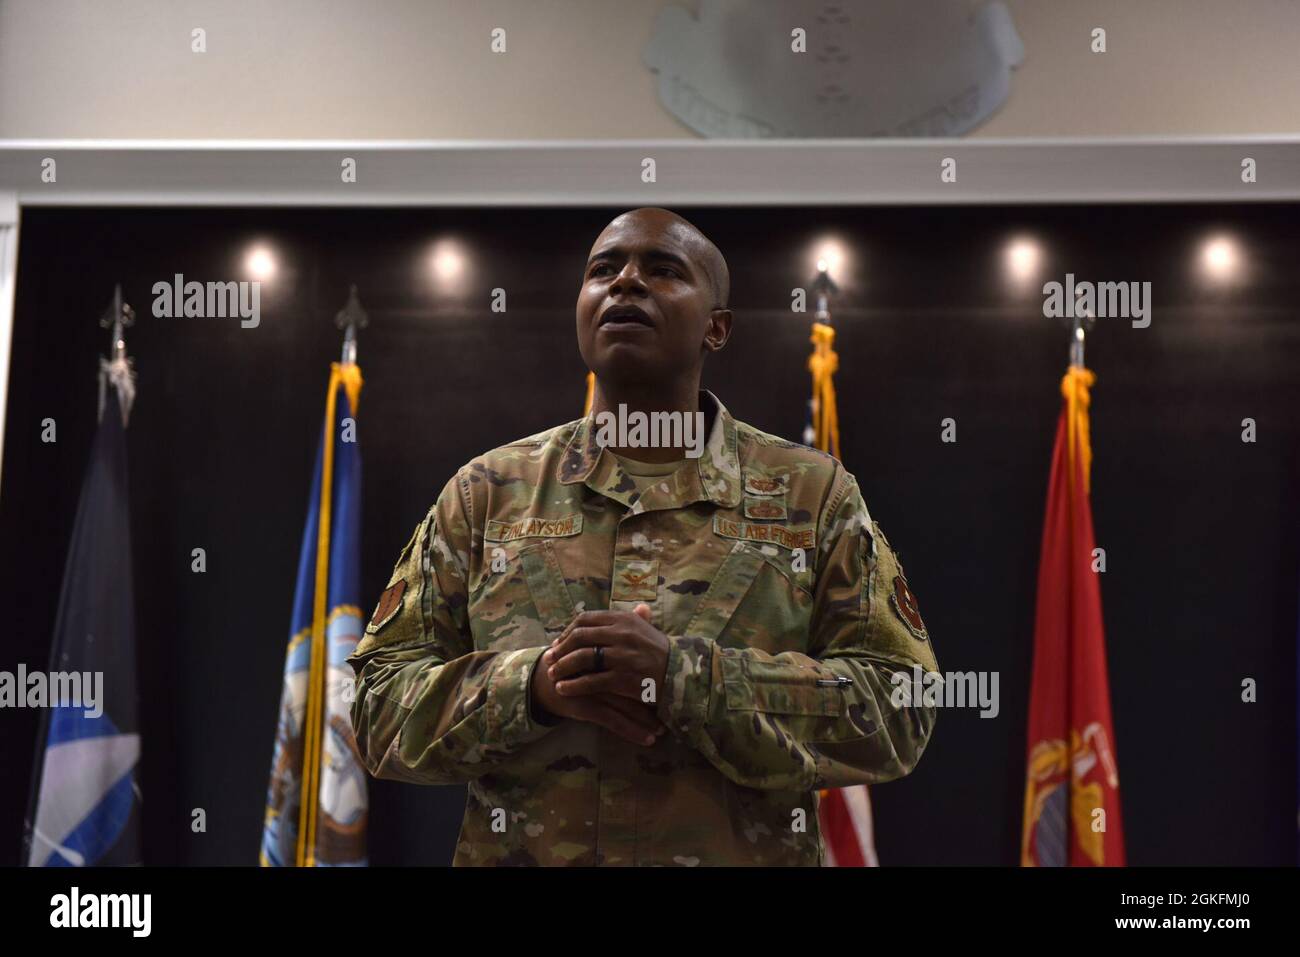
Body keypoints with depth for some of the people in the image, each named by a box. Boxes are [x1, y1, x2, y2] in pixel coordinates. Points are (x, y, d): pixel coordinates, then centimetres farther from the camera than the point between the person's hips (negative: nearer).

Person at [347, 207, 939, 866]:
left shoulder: (814, 494, -1)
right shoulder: (485, 494, 2)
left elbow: (900, 710, -10)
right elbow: (379, 703, 0)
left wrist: (684, 675, -22)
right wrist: (532, 686, -19)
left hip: (742, 851, 0)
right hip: (517, 852, 1)